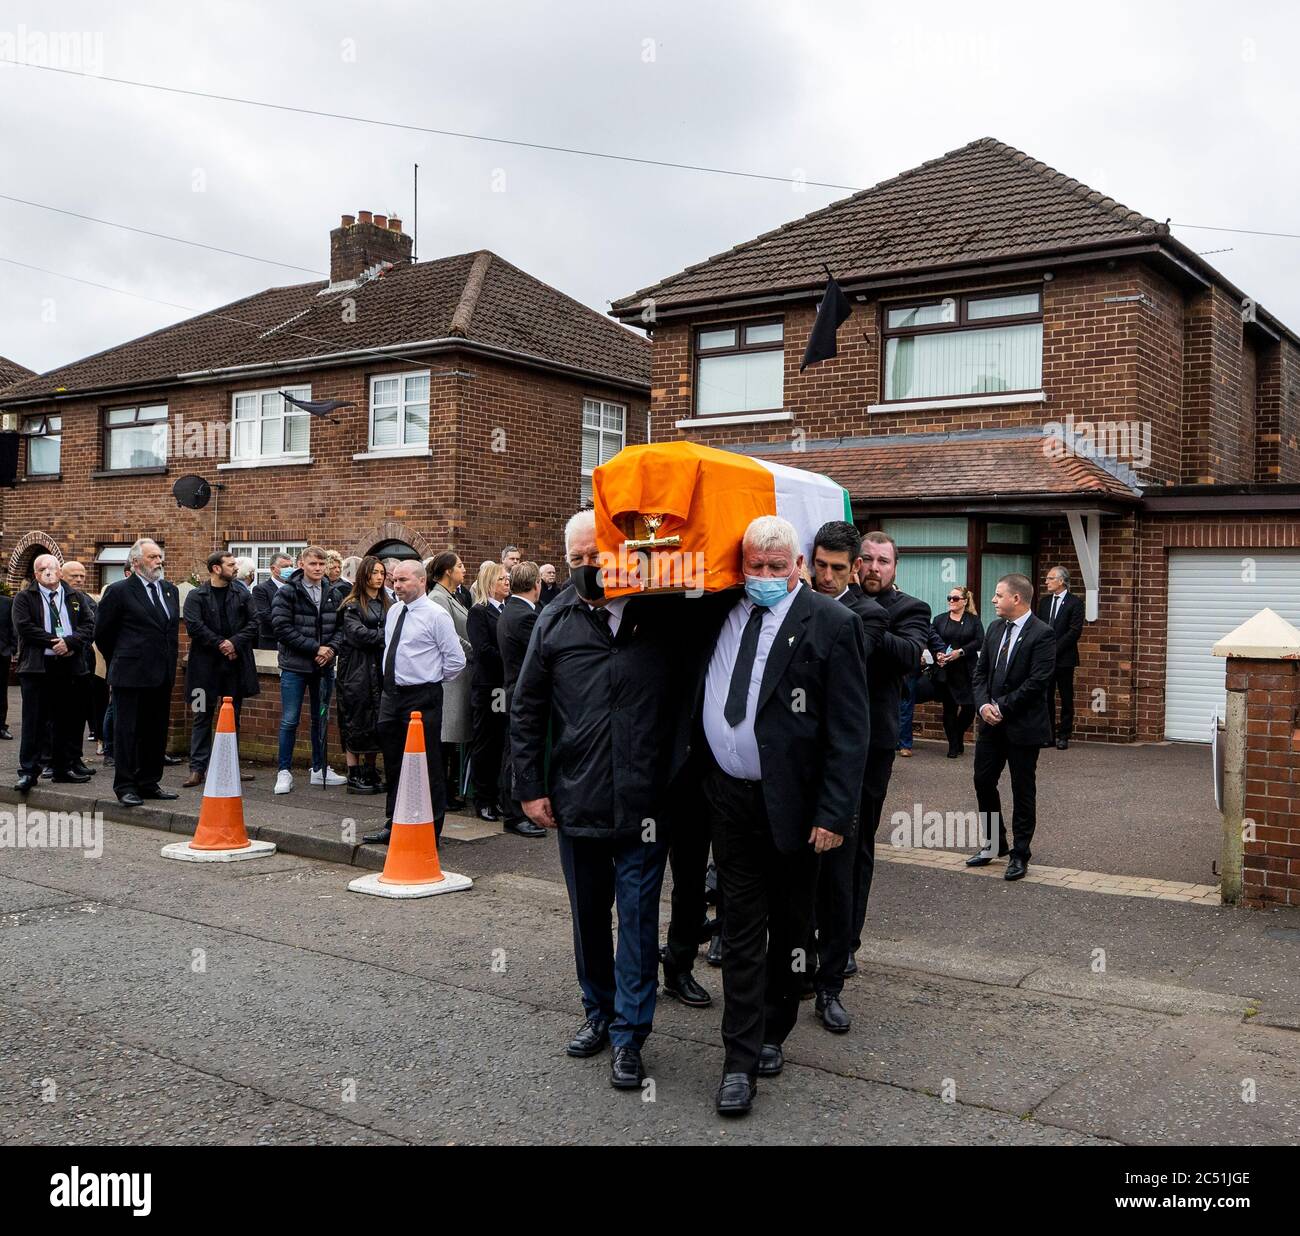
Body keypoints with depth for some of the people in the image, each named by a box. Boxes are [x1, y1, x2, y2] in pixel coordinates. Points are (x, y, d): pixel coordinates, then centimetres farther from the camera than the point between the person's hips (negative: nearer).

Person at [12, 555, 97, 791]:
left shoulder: (76, 597, 12)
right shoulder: (24, 598, 4)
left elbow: (89, 625, 3)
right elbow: (24, 627, -9)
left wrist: (69, 642, -14)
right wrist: (55, 642, -13)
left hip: (70, 666, 3)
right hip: (37, 668, -3)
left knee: (68, 720, 8)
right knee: (34, 721, -2)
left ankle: (65, 767, 17)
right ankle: (28, 771, 3)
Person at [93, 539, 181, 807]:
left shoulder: (170, 590, 11)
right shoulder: (119, 592, -7)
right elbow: (102, 634, 0)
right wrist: (119, 662, 9)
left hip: (163, 674, 6)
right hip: (131, 675, -6)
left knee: (156, 732, 11)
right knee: (127, 731, 0)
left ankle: (149, 783, 20)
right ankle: (125, 787, 6)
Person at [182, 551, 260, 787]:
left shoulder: (242, 596, 9)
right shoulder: (196, 596, -1)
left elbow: (253, 623, 2)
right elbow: (194, 626, -11)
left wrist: (234, 643, -12)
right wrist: (220, 644, -14)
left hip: (235, 664, 3)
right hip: (205, 665, -3)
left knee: (232, 717, 10)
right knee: (202, 717, 1)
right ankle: (198, 769, 3)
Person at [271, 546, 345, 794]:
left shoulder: (333, 594, 6)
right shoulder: (287, 593, -8)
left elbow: (341, 626, 8)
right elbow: (282, 627, -15)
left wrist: (331, 648, -12)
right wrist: (315, 648, -18)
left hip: (324, 665, 5)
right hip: (295, 666, -5)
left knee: (321, 719, 14)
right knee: (289, 721, -1)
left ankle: (319, 769, 25)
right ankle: (284, 772, 8)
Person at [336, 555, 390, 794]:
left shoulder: (388, 604, 14)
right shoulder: (352, 605, -2)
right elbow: (357, 633, -14)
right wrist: (385, 636, -11)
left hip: (381, 669, 5)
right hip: (357, 669, -5)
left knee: (377, 723, 6)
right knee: (356, 721, -2)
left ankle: (370, 773, 14)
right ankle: (354, 776, 3)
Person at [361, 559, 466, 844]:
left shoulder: (436, 615, -11)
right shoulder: (393, 612, 11)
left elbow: (457, 660, -10)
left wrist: (432, 681, -2)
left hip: (421, 698, -7)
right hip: (391, 694, 7)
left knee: (427, 767, -1)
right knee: (393, 764, 15)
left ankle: (430, 831, 8)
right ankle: (393, 824, 27)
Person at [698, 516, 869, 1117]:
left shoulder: (832, 624, -9)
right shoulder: (722, 613, 5)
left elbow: (848, 730, -11)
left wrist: (834, 813, -15)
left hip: (792, 804, -3)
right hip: (730, 797, 3)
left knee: (789, 926, 13)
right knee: (741, 929, 8)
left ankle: (771, 1033, 32)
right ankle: (741, 1061, 14)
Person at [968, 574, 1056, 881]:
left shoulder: (1042, 634, -13)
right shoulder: (995, 628, 8)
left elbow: (1037, 682, -19)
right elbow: (980, 671, 9)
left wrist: (1003, 708, -17)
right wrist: (983, 705, -7)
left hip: (1023, 726, -7)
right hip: (991, 721, 7)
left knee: (1023, 790, 5)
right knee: (983, 782, 11)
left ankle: (1019, 855, 16)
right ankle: (994, 843, 28)